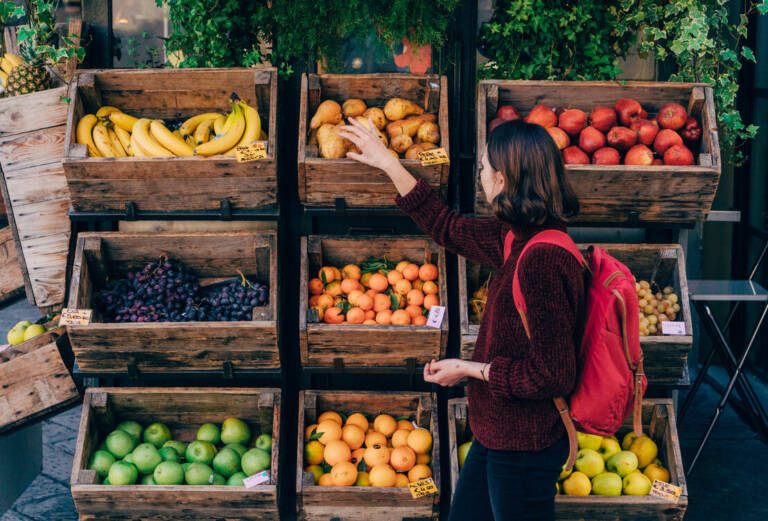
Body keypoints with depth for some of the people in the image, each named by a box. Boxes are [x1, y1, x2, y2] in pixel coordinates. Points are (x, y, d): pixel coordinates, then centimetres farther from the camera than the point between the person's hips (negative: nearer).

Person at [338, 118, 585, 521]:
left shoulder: (542, 260, -28)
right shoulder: (520, 239, 1)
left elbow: (553, 376, -27)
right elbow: (449, 228, 18)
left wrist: (470, 369, -15)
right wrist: (388, 164, 21)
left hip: (524, 450, -9)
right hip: (499, 437, 9)